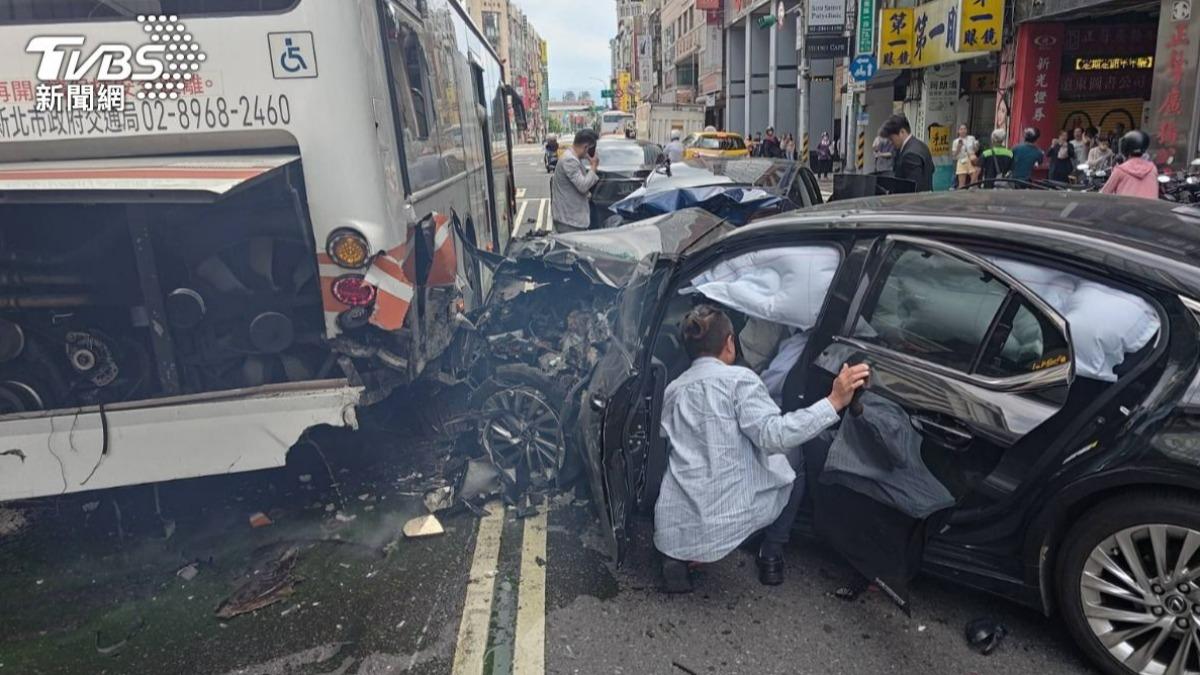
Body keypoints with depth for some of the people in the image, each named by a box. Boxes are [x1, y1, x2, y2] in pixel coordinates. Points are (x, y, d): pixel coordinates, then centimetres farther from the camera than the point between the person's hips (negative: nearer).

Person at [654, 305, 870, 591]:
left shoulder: (673, 390, 11)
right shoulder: (737, 379, -7)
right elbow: (772, 434, -21)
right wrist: (834, 402, -21)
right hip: (732, 518, -4)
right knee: (793, 455, 20)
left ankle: (676, 557, 14)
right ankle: (771, 555, 18)